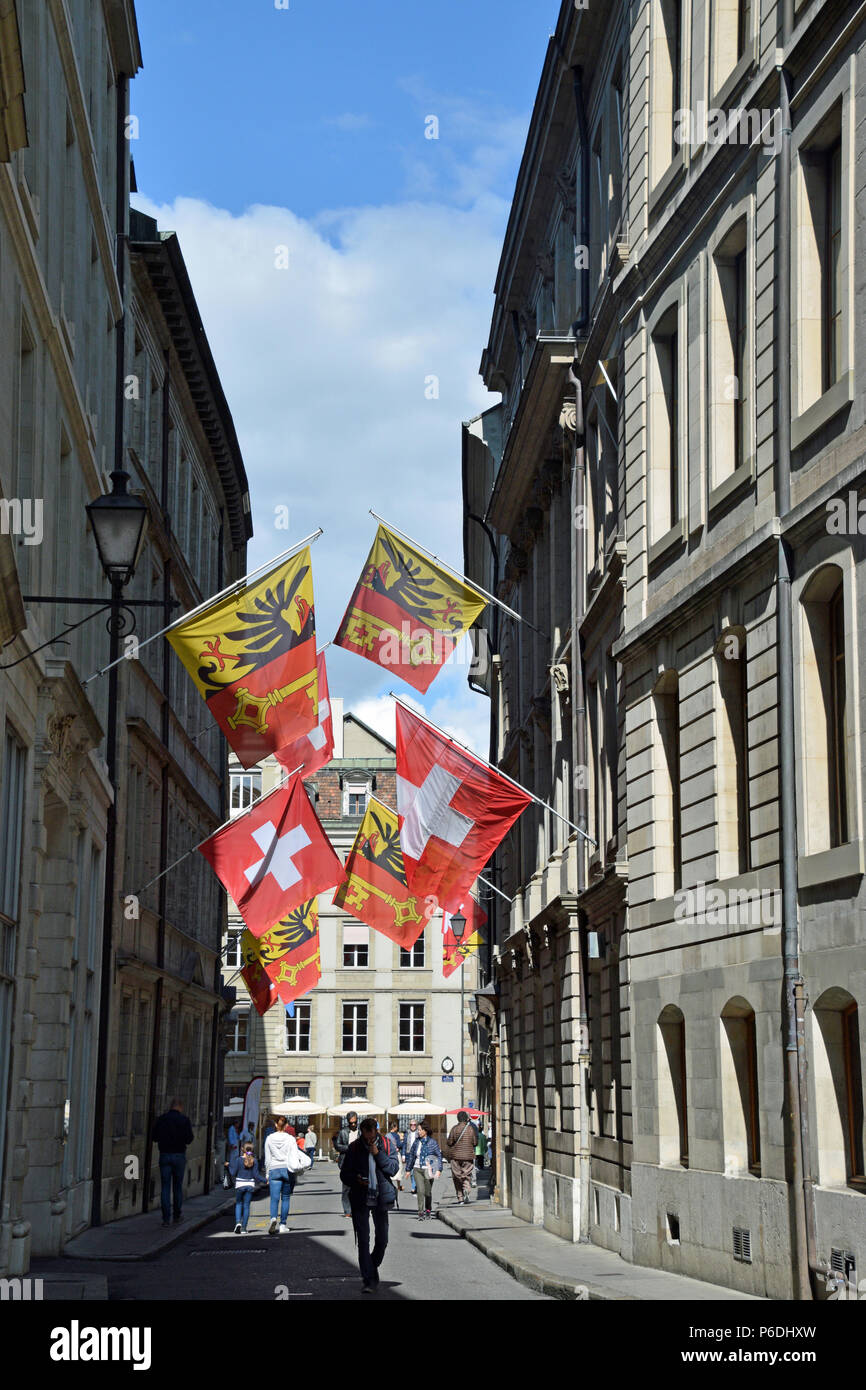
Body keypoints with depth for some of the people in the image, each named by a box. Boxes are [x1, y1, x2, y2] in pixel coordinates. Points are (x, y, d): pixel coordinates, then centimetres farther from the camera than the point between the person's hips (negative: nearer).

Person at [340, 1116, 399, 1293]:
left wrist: (378, 1154, -18)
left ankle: (372, 1267, 34)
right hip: (360, 1199, -1)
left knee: (382, 1240, 9)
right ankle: (369, 1280, -1)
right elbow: (344, 1174, 2)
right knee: (363, 1240, -5)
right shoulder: (354, 1147, -1)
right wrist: (356, 1180, -18)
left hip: (380, 1198, 1)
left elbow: (394, 1168, -8)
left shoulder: (386, 1145, 0)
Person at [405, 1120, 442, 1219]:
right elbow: (411, 1155, 15)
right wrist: (408, 1169, 17)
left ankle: (428, 1211, 24)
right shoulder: (417, 1142, 7)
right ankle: (420, 1212, -11)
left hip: (428, 1170, -2)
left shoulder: (432, 1142, -3)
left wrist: (438, 1169, -10)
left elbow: (439, 1155, -2)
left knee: (428, 1192, 6)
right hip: (417, 1170, 2)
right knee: (420, 1191, -12)